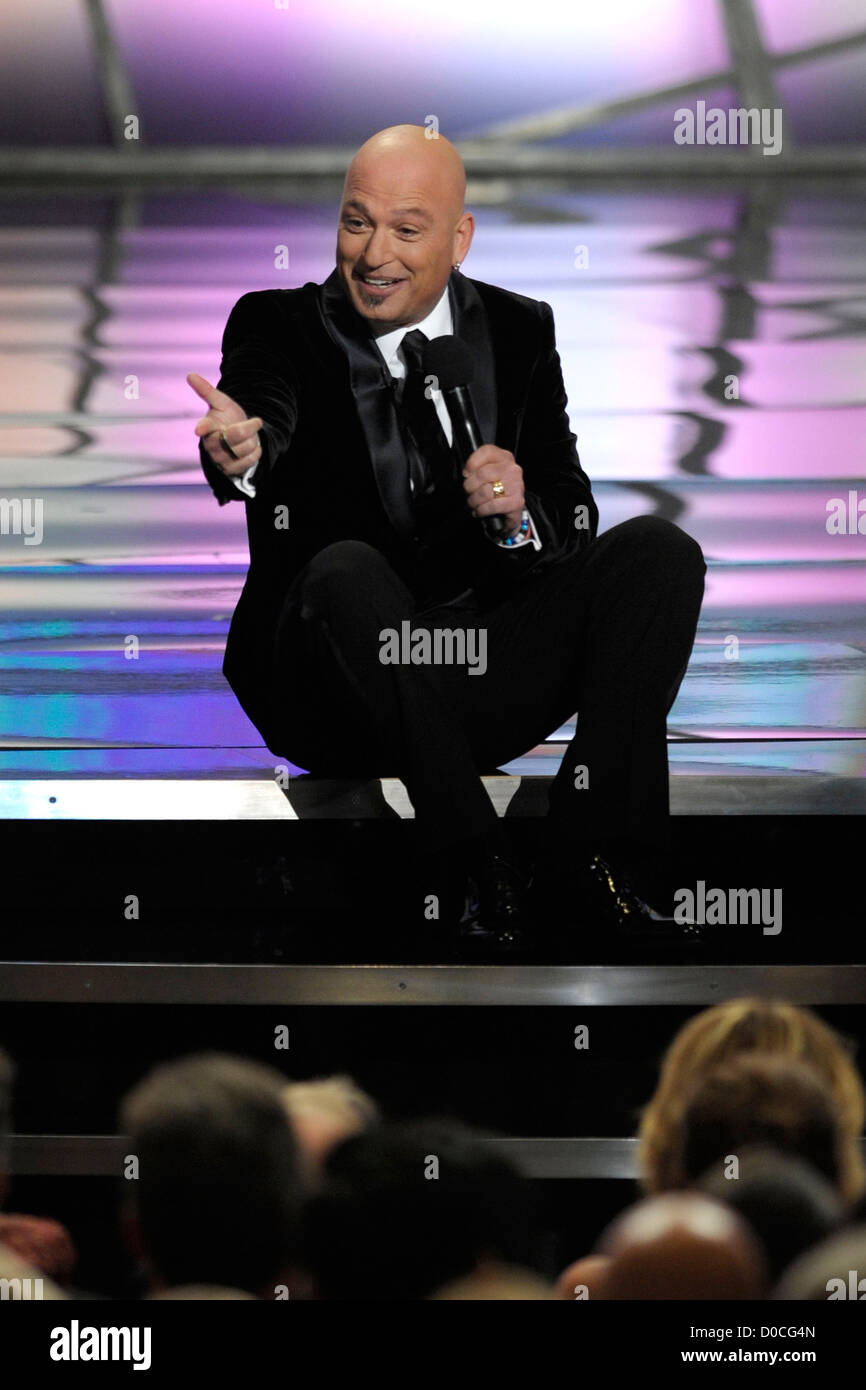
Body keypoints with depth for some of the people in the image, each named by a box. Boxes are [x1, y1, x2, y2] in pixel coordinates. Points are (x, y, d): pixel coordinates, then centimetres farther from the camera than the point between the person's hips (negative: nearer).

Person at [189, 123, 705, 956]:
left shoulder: (519, 330, 12)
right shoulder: (280, 325, 2)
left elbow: (572, 512, 8)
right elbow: (266, 405, -21)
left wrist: (520, 512, -17)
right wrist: (240, 447, -46)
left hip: (487, 670, 3)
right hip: (336, 694, -3)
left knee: (660, 549, -17)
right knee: (345, 569, -35)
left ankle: (587, 862, -25)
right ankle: (482, 873, -32)